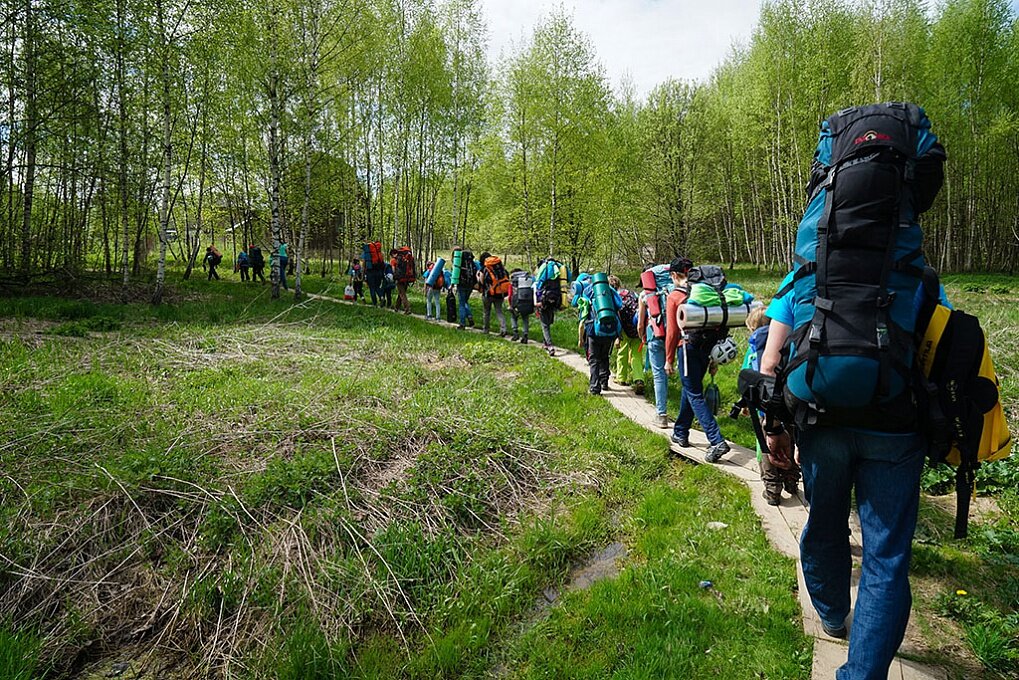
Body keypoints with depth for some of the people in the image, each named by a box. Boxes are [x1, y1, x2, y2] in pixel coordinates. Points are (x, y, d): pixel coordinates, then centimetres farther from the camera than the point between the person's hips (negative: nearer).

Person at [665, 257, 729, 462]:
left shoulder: (674, 297, -6)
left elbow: (672, 331, -7)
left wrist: (669, 359, 1)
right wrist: (713, 357, 18)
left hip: (689, 348, -6)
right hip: (707, 349, 6)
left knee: (695, 395, -4)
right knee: (689, 389, 20)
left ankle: (717, 441, -15)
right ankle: (681, 433, 33)